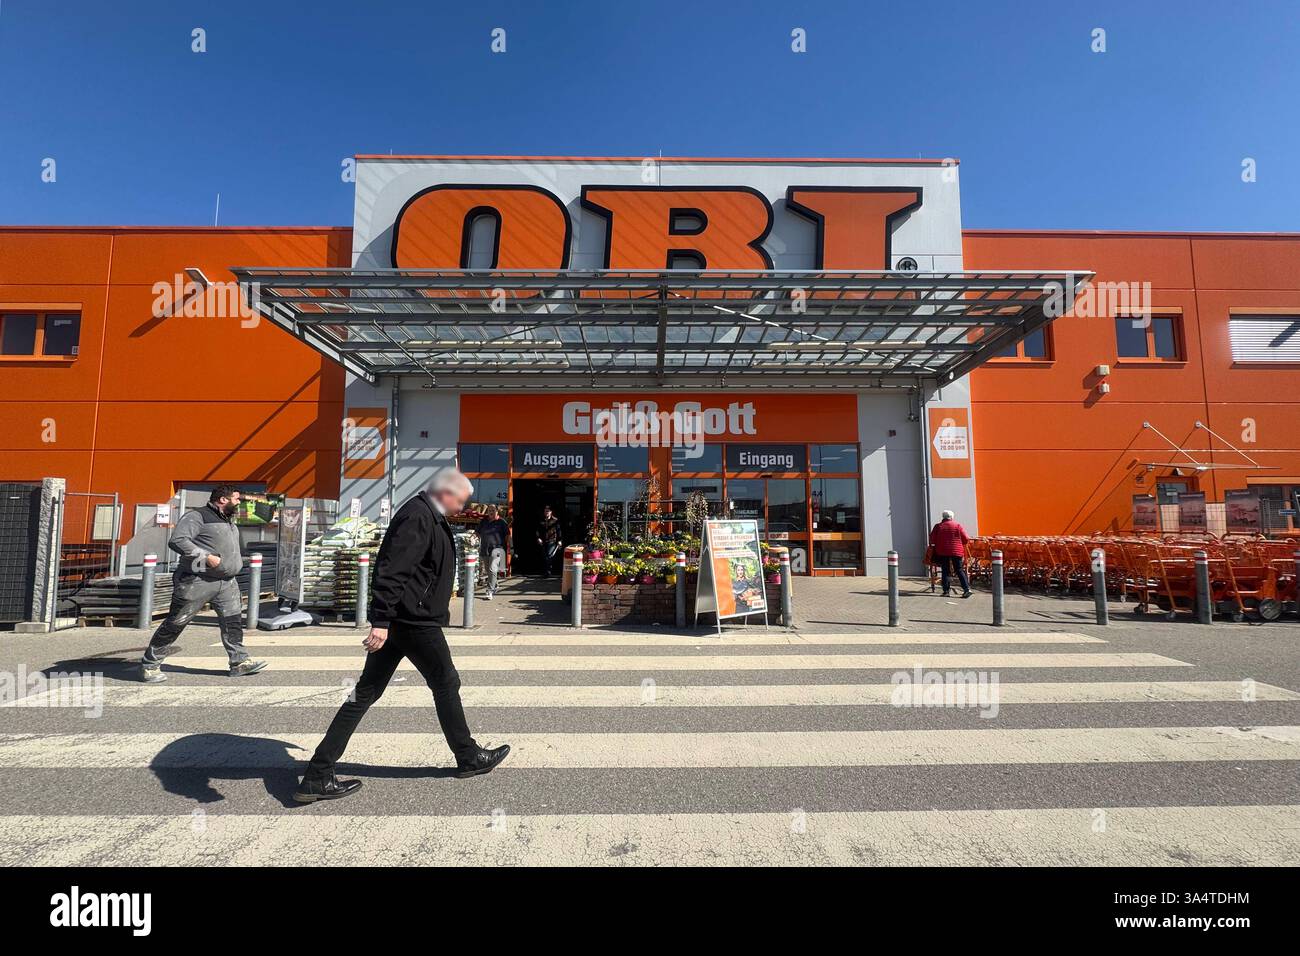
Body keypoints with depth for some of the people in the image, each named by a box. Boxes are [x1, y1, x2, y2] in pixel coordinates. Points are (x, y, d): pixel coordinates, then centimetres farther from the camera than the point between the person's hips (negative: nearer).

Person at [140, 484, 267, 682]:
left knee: (233, 621, 4)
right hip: (197, 581, -8)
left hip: (226, 582, 8)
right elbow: (177, 540, -20)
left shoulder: (229, 521, 18)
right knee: (175, 623, 3)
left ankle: (239, 662, 8)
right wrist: (206, 557, -23)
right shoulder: (197, 516, -10)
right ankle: (149, 665, 18)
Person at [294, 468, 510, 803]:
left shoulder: (428, 516, 14)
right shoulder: (418, 518, -18)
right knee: (446, 684, 7)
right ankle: (469, 757, 24)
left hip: (395, 621, 10)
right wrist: (381, 620, -29)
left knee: (366, 692, 11)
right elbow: (392, 571, -27)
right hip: (414, 621, -10)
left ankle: (317, 776, 17)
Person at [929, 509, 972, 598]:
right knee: (959, 570, 6)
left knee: (945, 571, 6)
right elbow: (966, 539, -2)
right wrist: (959, 542, 17)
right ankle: (967, 589, -3)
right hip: (957, 551, 0)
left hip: (942, 552, 0)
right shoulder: (958, 526, -1)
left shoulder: (938, 526, 1)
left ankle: (946, 591, 4)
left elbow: (932, 540, 0)